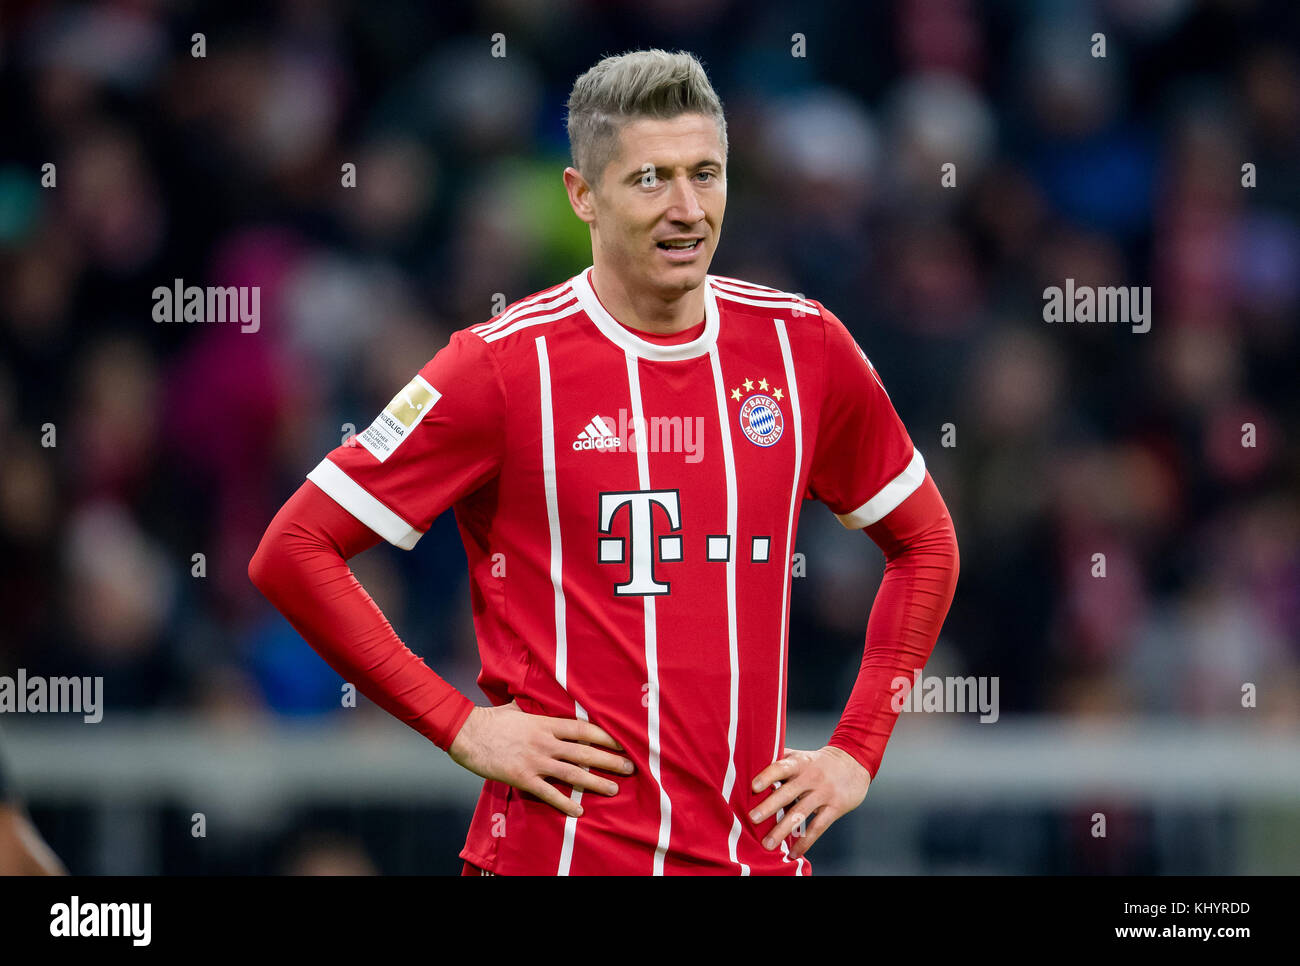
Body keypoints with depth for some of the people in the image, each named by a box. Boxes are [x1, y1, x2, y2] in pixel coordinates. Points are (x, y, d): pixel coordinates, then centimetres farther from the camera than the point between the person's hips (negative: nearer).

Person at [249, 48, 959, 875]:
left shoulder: (802, 346, 5)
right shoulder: (510, 365, -7)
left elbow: (925, 542, 19)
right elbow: (292, 552, -6)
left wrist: (857, 752, 8)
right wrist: (461, 726, -9)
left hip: (759, 850, 4)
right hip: (564, 848, -4)